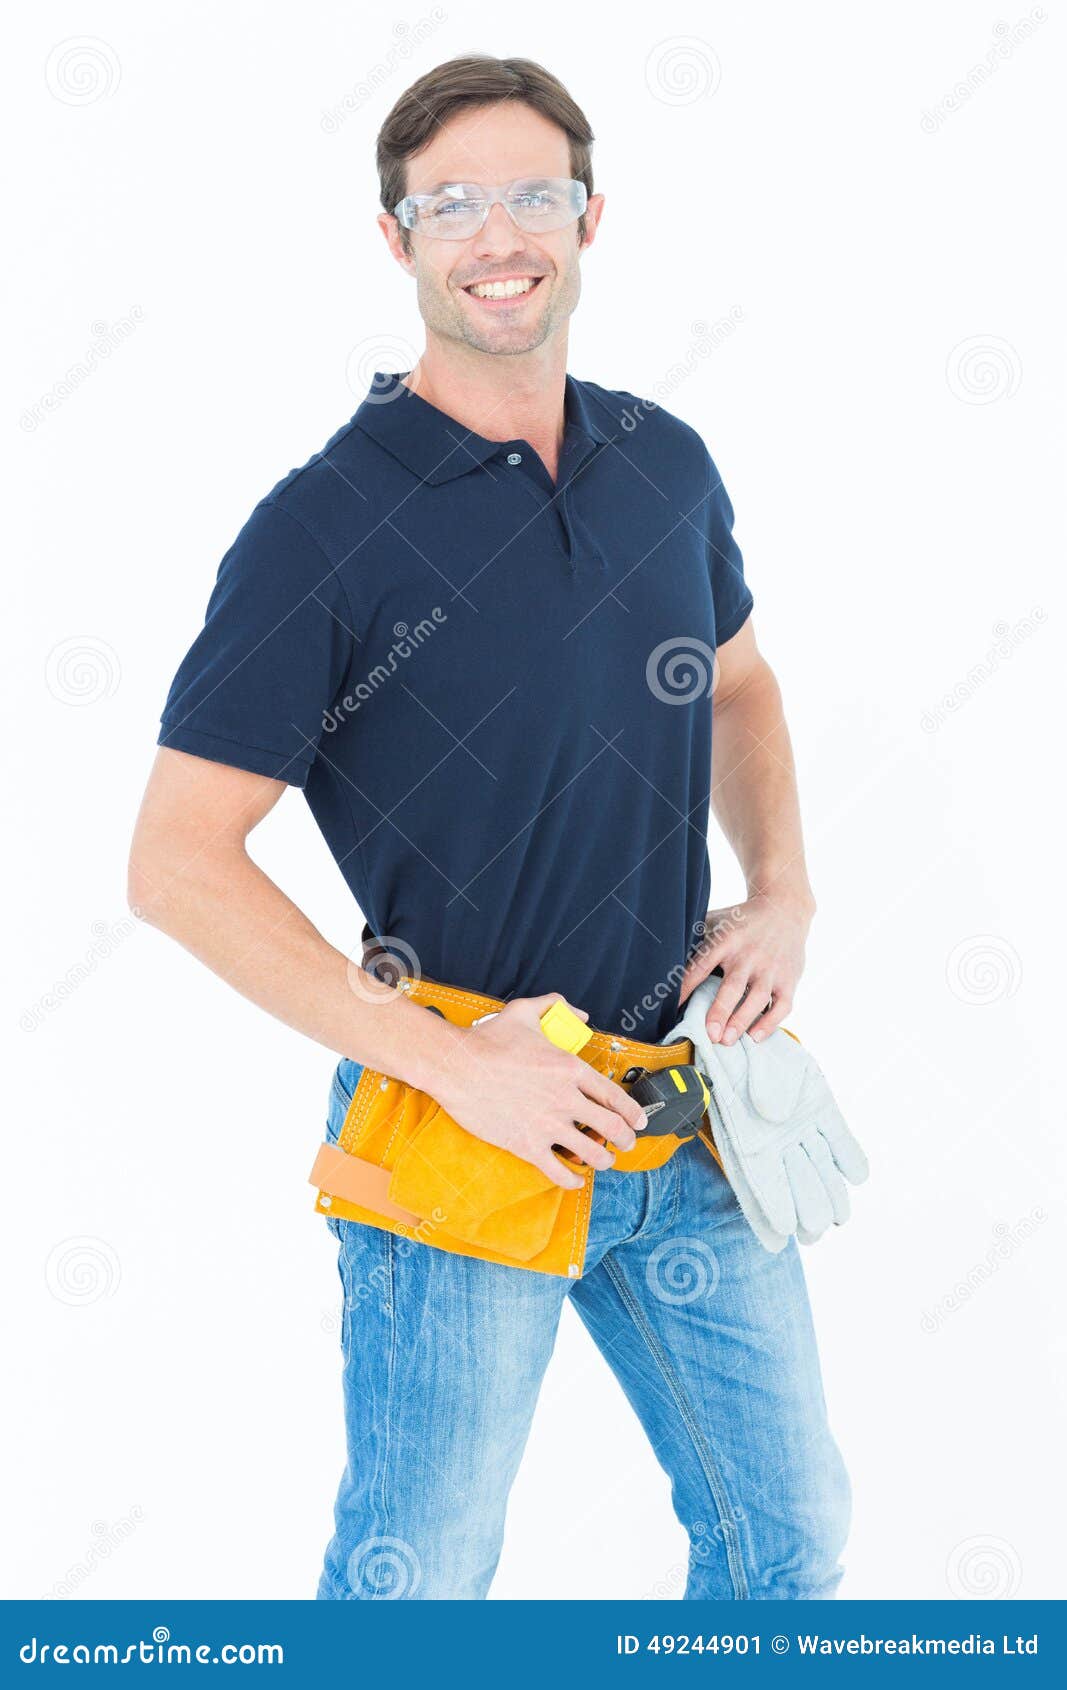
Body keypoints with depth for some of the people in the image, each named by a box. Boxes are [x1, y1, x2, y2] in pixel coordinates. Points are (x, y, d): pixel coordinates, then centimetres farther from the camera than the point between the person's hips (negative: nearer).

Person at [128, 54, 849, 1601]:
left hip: (684, 1112, 6)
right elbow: (178, 863, -17)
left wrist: (783, 896, 5)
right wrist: (451, 1065, -19)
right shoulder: (326, 527, -15)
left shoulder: (666, 465, 3)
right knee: (417, 1582, 9)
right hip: (460, 1124, -5)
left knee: (790, 1531, 18)